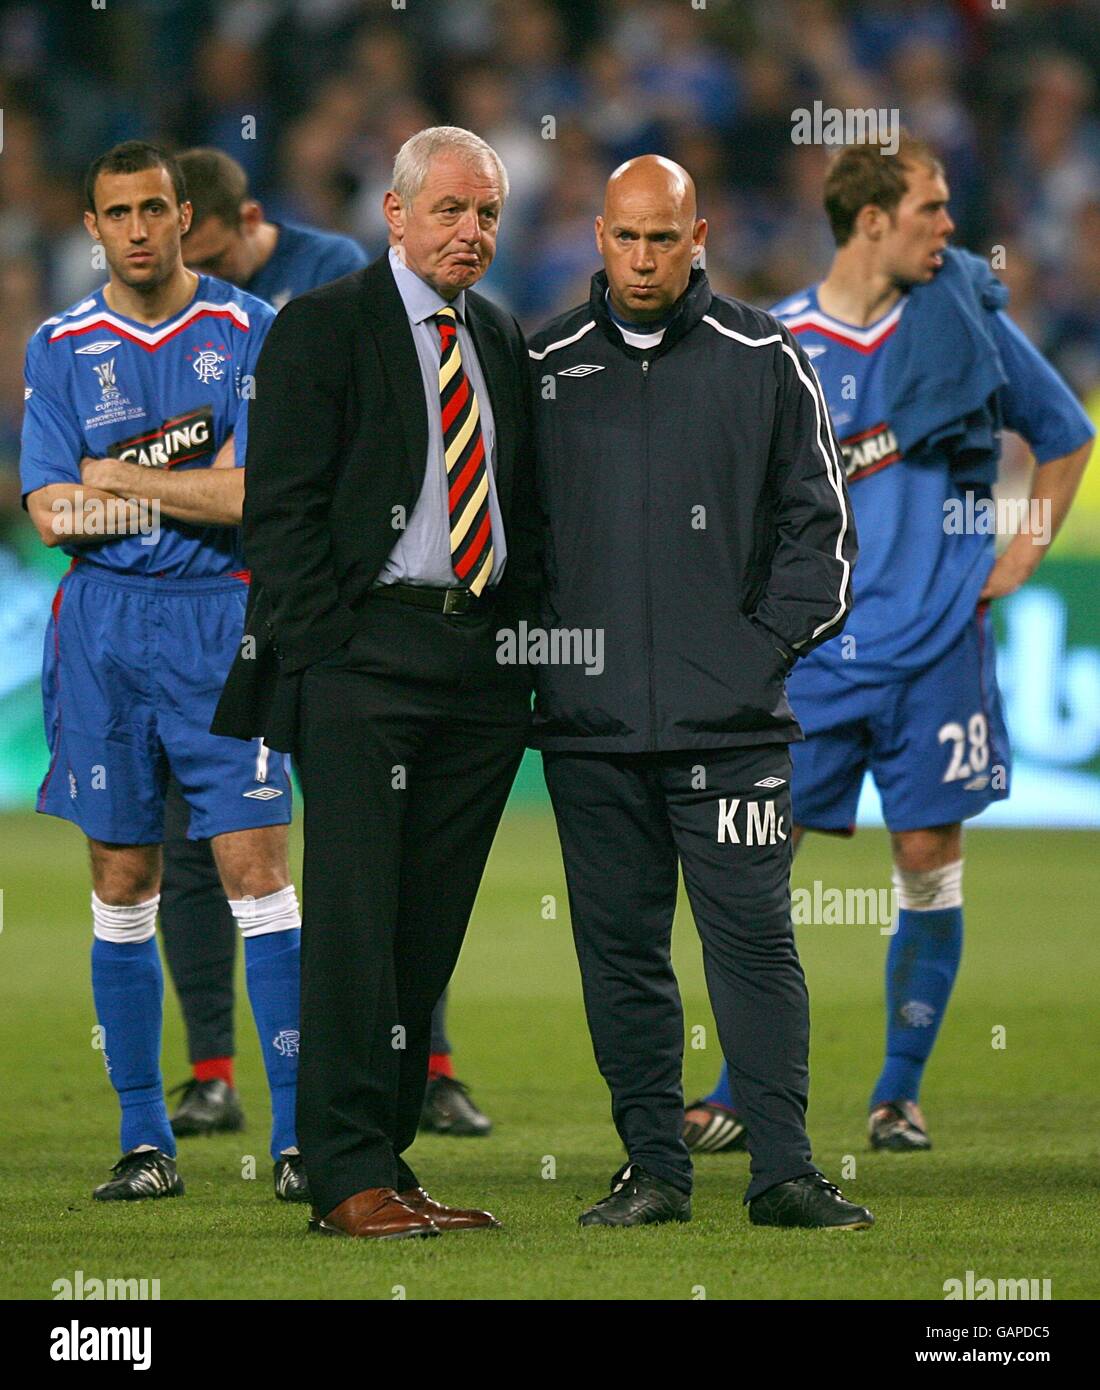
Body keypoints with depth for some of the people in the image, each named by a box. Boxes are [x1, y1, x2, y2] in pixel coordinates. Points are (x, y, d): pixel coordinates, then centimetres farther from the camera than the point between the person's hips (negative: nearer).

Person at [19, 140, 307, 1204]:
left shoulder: (245, 333, 0)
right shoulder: (61, 347, 7)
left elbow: (254, 496, -10)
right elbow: (53, 512, -2)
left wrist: (117, 477, -7)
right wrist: (197, 485, -7)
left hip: (220, 625, -2)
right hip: (104, 626, 2)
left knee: (257, 869, -8)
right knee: (122, 885, 5)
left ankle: (299, 1133, -7)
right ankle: (145, 1141, 11)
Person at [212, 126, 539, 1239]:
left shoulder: (505, 343, 17)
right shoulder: (322, 329, -2)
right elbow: (280, 509, -6)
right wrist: (325, 651, -13)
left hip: (483, 663, 6)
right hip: (364, 649, -6)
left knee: (429, 930, 6)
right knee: (356, 916, -8)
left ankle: (387, 1158, 11)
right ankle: (349, 1176, -5)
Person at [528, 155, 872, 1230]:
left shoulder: (762, 361, 5)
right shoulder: (544, 368, 8)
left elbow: (818, 517, 8)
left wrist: (770, 644, -1)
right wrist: (534, 649, 5)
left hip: (728, 717, -2)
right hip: (589, 718, 2)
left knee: (754, 939, -5)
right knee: (619, 947, 5)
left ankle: (783, 1170, -3)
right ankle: (653, 1168, 12)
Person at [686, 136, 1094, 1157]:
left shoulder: (964, 316, 1)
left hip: (937, 647, 1)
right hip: (818, 651, 0)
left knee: (928, 862, 1)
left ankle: (899, 1093, 14)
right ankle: (742, 1093, 9)